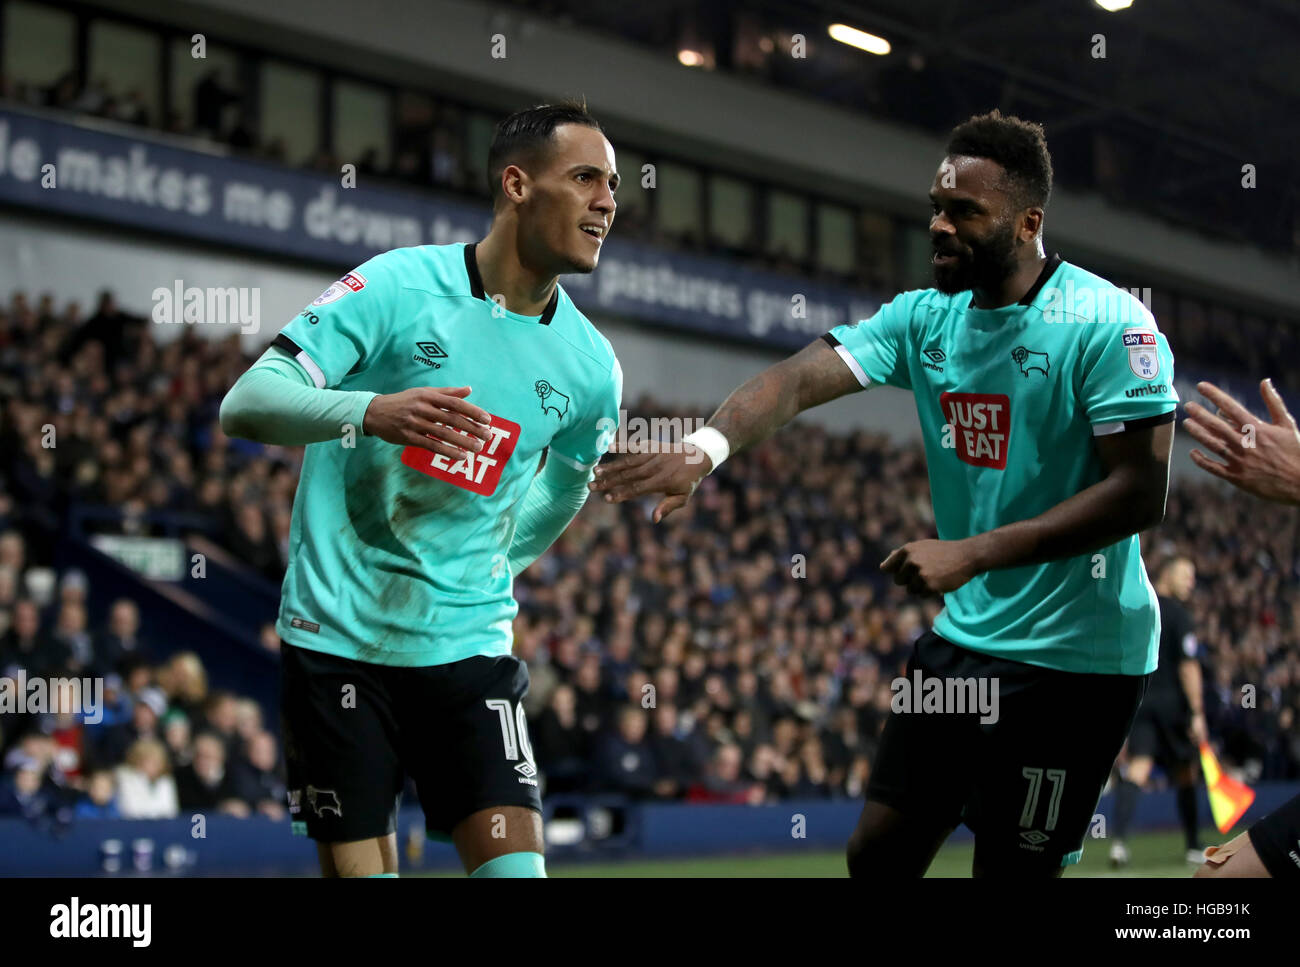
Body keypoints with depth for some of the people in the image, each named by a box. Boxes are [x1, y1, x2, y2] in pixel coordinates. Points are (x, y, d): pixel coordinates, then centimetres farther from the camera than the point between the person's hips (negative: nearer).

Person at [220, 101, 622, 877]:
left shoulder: (592, 367, 2)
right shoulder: (398, 284, -8)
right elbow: (245, 404, -14)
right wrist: (371, 412, -30)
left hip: (468, 646, 3)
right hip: (337, 638, -2)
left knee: (515, 863, -11)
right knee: (359, 869, -1)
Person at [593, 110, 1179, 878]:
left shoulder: (1108, 323, -14)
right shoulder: (925, 316, 4)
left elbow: (1141, 493, -20)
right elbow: (801, 380, -9)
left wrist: (973, 553, -24)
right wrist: (706, 448, -29)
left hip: (1074, 658, -6)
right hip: (961, 637, 6)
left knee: (1011, 868, -2)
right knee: (880, 853, 11)